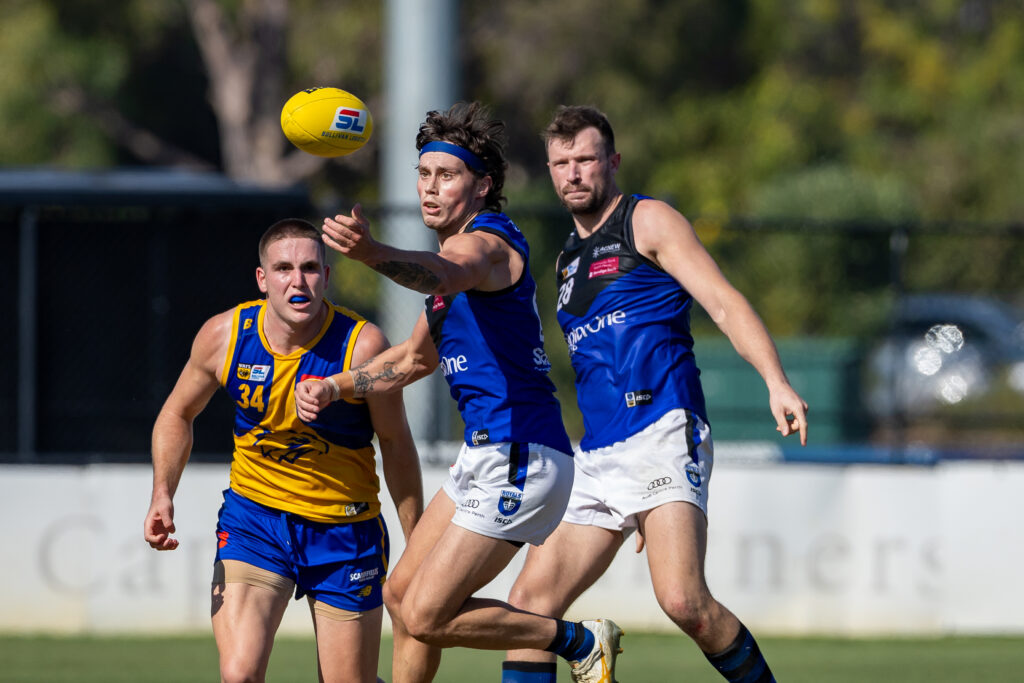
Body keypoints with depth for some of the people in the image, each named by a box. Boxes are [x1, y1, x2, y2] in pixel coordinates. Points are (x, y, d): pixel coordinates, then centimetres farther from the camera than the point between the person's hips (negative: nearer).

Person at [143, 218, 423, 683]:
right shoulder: (224, 336, -11)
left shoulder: (362, 345, -17)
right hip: (253, 516, 1)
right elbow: (178, 414, 8)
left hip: (345, 530, -1)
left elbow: (395, 444, -4)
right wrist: (163, 497, -6)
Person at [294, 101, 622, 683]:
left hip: (521, 459, -10)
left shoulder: (488, 243, -15)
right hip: (486, 455, 10)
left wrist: (373, 252, -61)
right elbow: (416, 357, 30)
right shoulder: (458, 249, 18)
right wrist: (336, 387, 15)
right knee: (402, 595, 14)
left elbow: (444, 274, -41)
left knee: (426, 617, -11)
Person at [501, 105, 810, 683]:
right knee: (531, 600, -1)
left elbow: (725, 303, -9)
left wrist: (777, 383, -26)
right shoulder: (570, 258, 24)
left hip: (664, 436, -8)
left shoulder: (648, 221, 2)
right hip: (596, 459, 8)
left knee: (684, 601, -24)